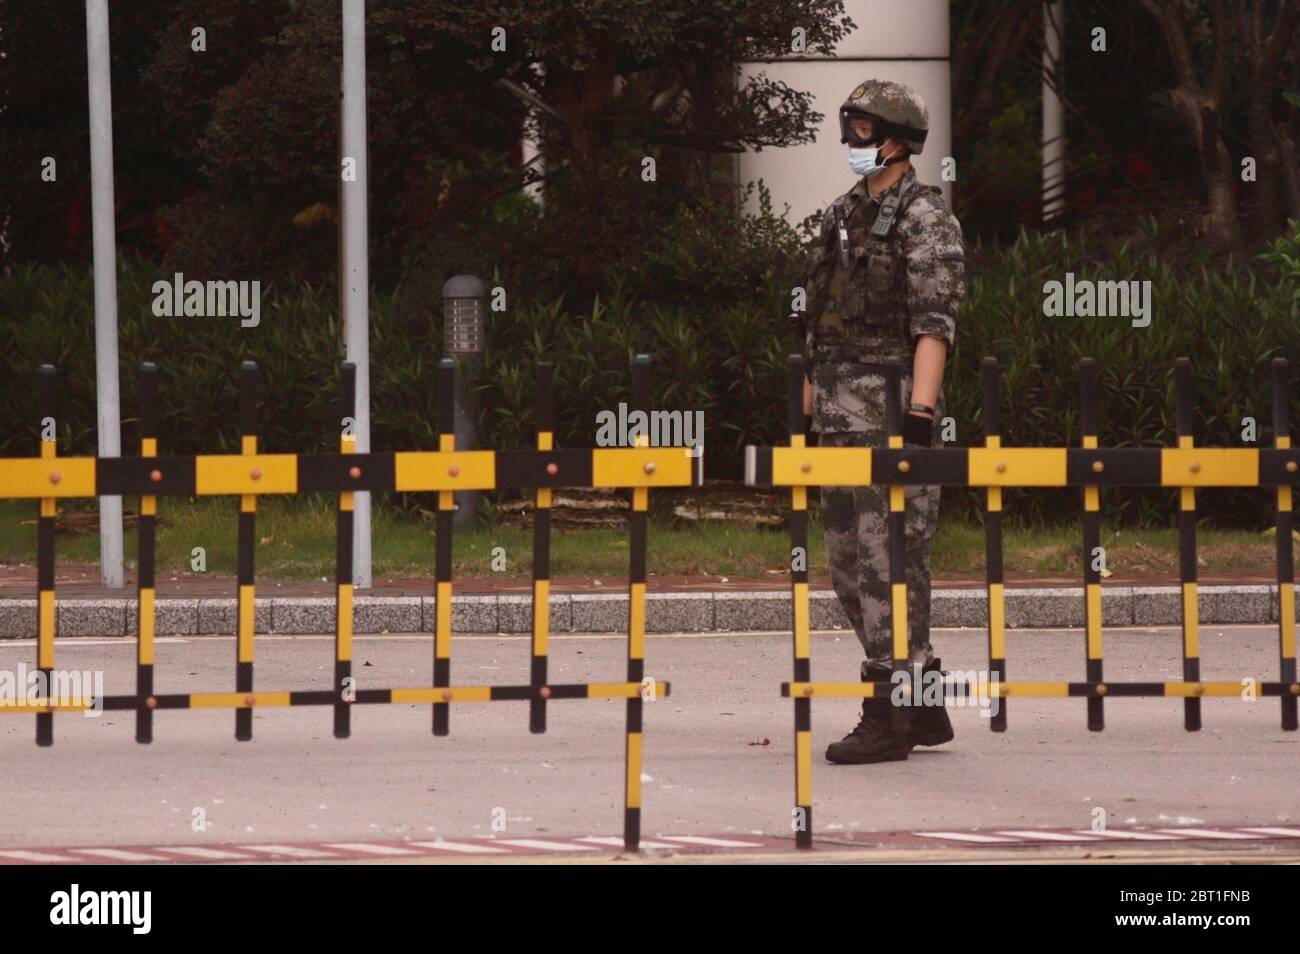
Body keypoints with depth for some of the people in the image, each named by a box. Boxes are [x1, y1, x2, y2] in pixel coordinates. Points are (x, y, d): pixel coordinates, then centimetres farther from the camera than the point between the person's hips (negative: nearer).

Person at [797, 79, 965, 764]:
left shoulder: (924, 219, -9)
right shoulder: (845, 215, 17)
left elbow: (935, 322, -17)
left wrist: (919, 414, -26)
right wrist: (809, 406, 18)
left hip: (891, 404, -9)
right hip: (840, 412, 9)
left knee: (890, 557, -8)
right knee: (848, 560, 11)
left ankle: (887, 718, -7)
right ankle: (924, 703, 19)